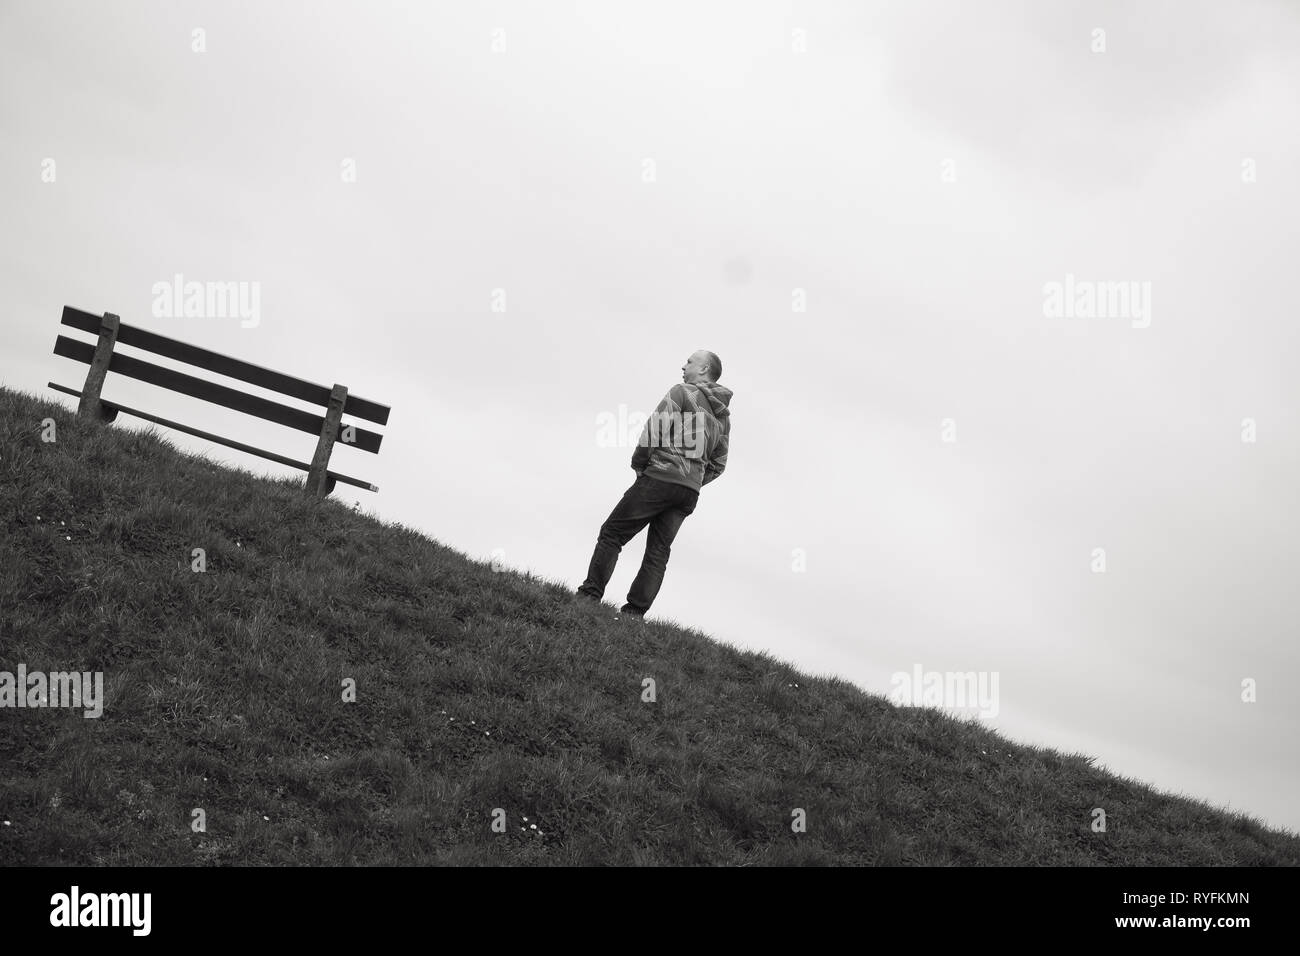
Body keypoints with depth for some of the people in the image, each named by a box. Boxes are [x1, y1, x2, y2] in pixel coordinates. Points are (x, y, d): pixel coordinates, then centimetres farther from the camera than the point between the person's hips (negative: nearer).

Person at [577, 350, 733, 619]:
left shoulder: (682, 393, -1)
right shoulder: (723, 415, 20)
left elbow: (655, 428, -11)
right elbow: (718, 464, 21)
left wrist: (639, 463, 0)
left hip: (661, 476, -7)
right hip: (691, 490, 7)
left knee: (612, 533, -1)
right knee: (658, 552, 4)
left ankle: (590, 594, -9)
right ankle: (635, 612, -6)